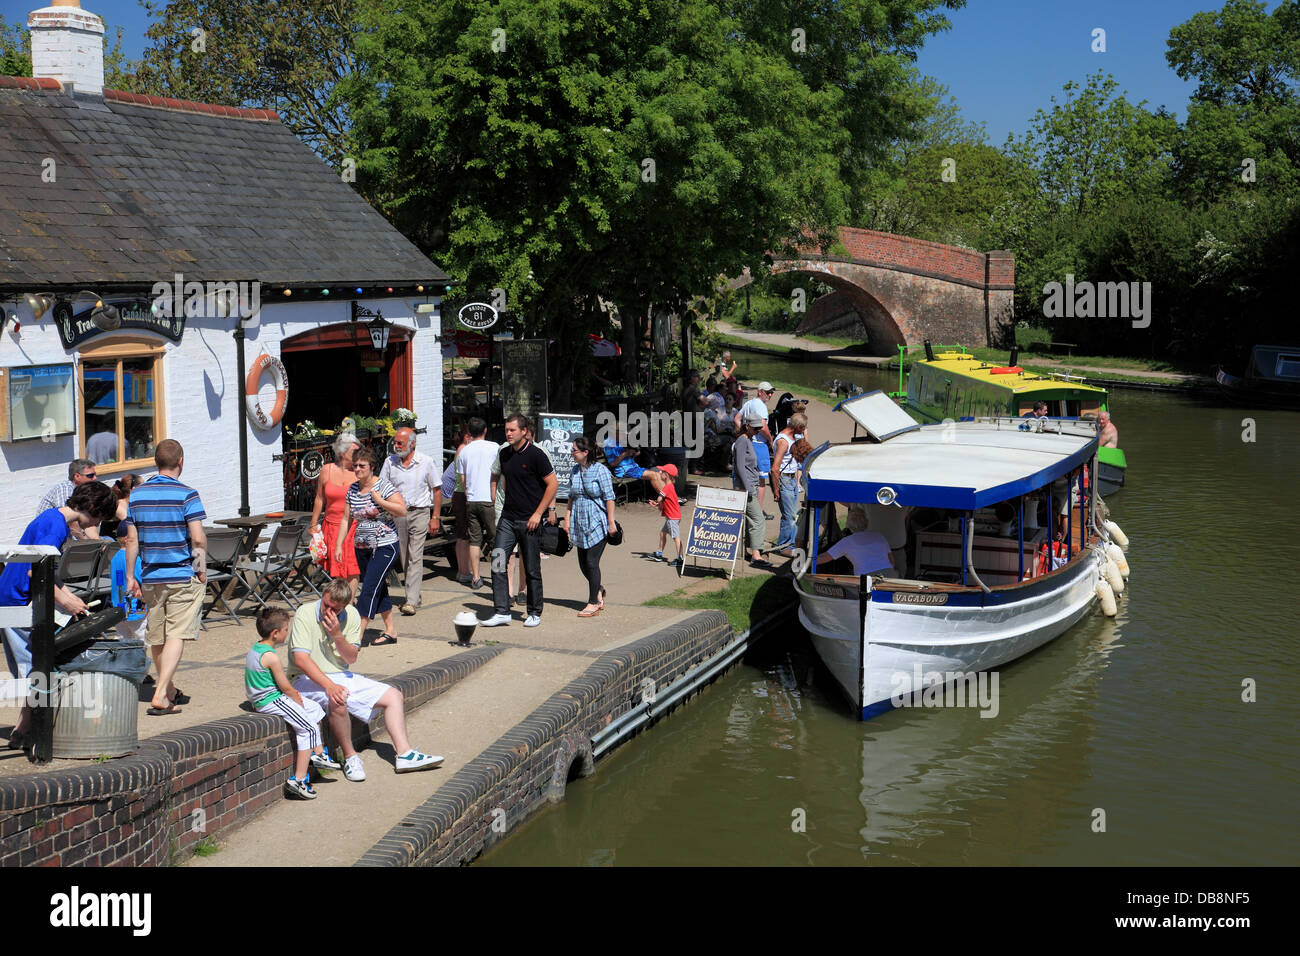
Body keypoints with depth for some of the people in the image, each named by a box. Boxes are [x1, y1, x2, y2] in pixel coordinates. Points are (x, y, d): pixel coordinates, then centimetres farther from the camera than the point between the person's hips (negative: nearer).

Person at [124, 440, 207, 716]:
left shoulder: (137, 494, 4)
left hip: (151, 577, 5)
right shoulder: (186, 494, -10)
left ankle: (168, 691, 31)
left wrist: (130, 576, 11)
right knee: (176, 634, -5)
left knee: (156, 637, 15)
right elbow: (198, 538, -15)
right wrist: (202, 568, 0)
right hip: (183, 575, -5)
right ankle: (160, 695, -16)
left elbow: (131, 539, 6)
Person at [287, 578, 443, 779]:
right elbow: (300, 658, -25)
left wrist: (337, 635, -21)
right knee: (338, 700, -38)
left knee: (394, 696, -3)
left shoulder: (351, 616, 0)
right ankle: (350, 757, -20)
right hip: (308, 679, -6)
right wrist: (329, 686, -36)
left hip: (342, 677, 7)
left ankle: (404, 754, -7)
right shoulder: (305, 614, -15)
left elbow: (351, 659, -1)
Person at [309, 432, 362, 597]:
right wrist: (314, 525, 13)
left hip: (353, 526, -2)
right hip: (332, 526, 2)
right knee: (337, 571, 8)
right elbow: (320, 499, 12)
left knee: (352, 570, -7)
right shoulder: (327, 471, 3)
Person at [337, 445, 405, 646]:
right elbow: (347, 519, 12)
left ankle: (358, 635, -13)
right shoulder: (352, 489, 8)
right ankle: (390, 632, 22)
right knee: (378, 590, 12)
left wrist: (379, 501, -20)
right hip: (361, 547, 6)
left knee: (369, 589, -12)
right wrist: (338, 545, 7)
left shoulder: (384, 485, -10)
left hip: (384, 547, -6)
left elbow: (402, 511, -15)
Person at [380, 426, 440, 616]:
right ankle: (414, 595, 21)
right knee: (404, 559, 8)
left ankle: (411, 601, -15)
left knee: (415, 557, -11)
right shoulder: (390, 462, 5)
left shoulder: (427, 462, -3)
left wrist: (434, 518, -2)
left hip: (419, 513, -4)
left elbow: (436, 490, 2)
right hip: (397, 514, 4)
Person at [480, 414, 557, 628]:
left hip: (529, 520, -6)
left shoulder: (535, 455, -10)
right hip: (508, 518, 6)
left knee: (532, 569, 3)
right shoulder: (505, 454, 9)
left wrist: (538, 513, -13)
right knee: (497, 562, -5)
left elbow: (553, 484, -10)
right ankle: (502, 612, -2)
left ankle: (534, 613, 17)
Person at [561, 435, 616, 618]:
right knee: (583, 564, 9)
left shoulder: (600, 470, -10)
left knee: (592, 563, -7)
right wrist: (567, 519, 12)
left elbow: (609, 498, -10)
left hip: (597, 523, -6)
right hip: (580, 524, 7)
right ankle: (598, 591, 33)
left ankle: (593, 603, 2)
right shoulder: (575, 470, 10)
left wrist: (611, 523, -12)